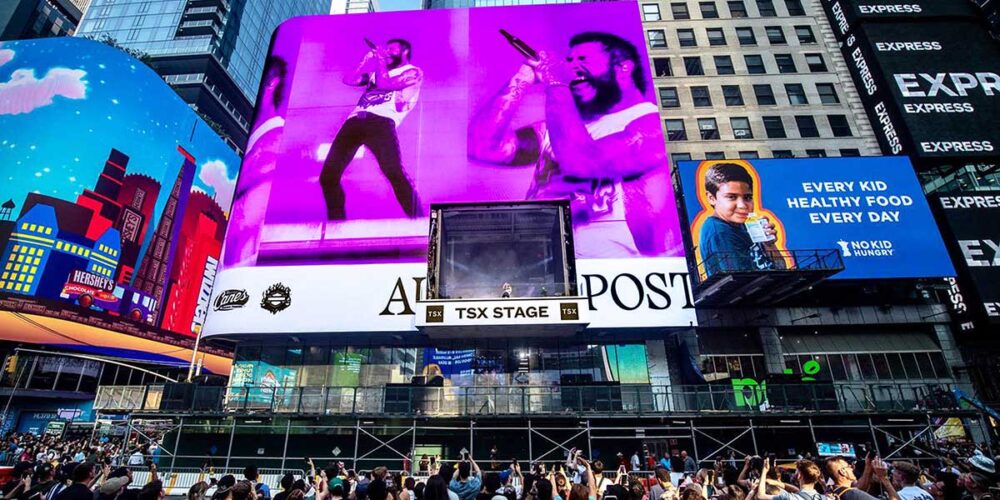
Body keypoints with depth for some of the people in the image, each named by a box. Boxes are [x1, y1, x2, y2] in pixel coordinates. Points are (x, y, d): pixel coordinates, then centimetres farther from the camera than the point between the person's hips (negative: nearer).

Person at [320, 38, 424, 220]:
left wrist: (381, 61, 15)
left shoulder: (413, 72, 15)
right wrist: (368, 61, 26)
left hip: (381, 122, -6)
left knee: (394, 172, -29)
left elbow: (384, 84, 0)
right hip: (355, 121, 7)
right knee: (328, 176, -3)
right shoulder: (376, 71, 35)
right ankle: (336, 223, 7)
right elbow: (349, 80, 25)